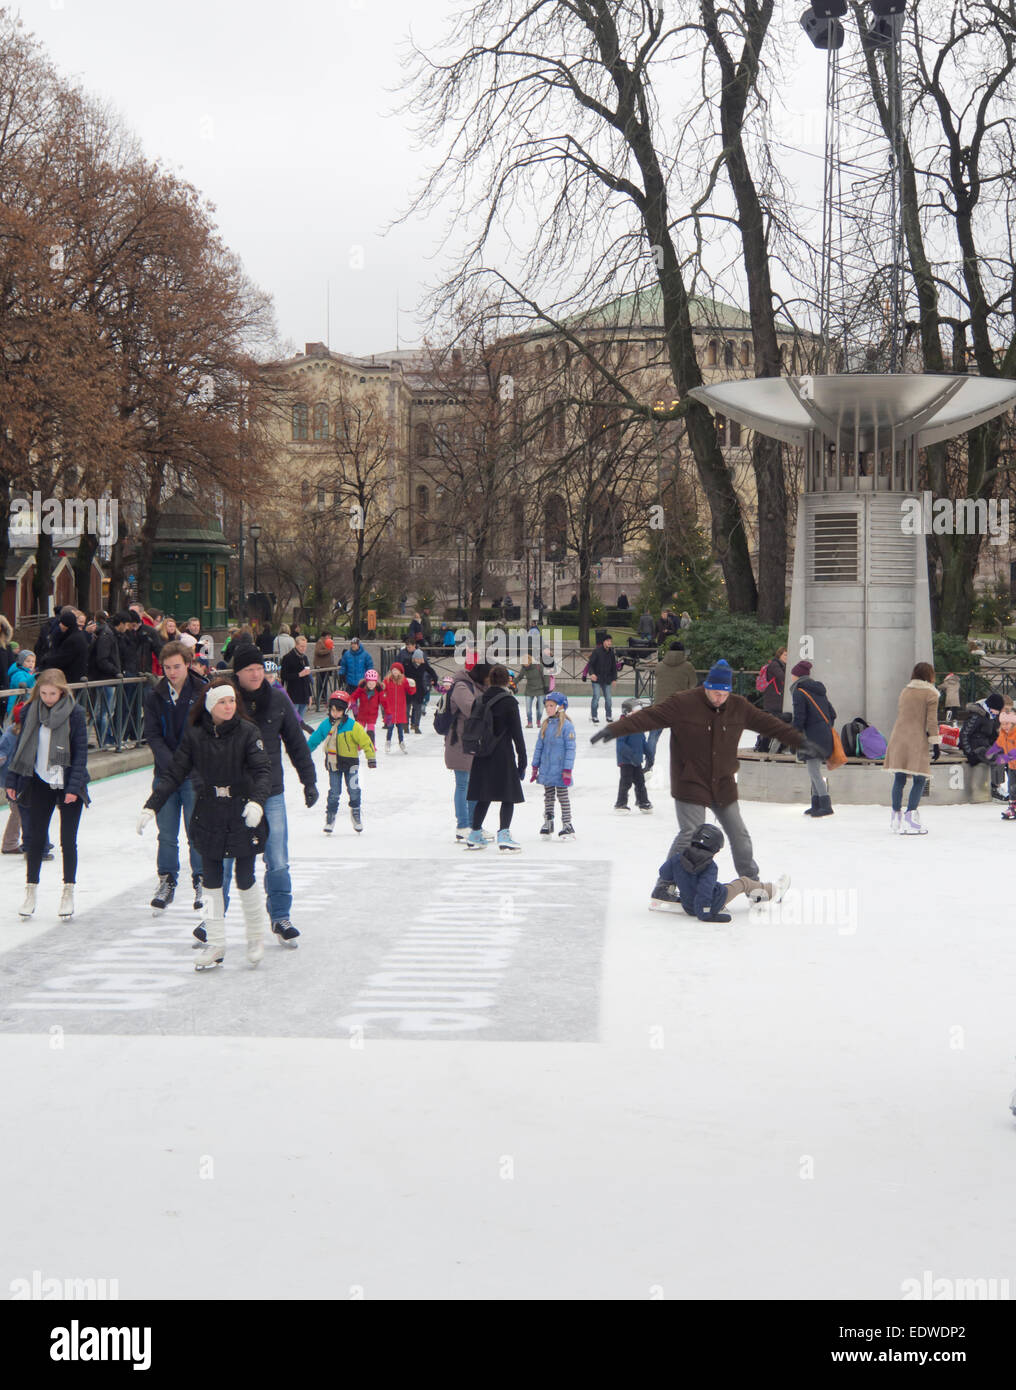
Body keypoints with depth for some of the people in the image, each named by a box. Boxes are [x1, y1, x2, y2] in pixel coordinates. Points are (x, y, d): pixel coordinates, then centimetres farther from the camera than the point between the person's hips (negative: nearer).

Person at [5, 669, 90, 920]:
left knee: (68, 840, 3)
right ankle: (30, 892, 14)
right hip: (40, 783, 3)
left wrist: (74, 786, -15)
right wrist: (12, 781, 4)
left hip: (68, 785, -3)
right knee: (35, 837, 4)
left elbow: (80, 752, -10)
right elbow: (21, 747, 7)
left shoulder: (74, 713, -10)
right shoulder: (32, 711, 0)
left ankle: (68, 894, 14)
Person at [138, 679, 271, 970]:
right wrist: (151, 806, -7)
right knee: (212, 881, 6)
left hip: (243, 814, -2)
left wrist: (257, 801, -35)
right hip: (208, 815, 3)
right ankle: (215, 944, 16)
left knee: (245, 878, 2)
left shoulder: (247, 731, -9)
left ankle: (256, 937, 24)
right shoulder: (194, 735, -2)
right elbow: (174, 774, 1)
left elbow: (263, 770, -17)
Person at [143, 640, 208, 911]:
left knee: (197, 833, 1)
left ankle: (202, 882, 13)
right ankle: (167, 881, 19)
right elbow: (152, 735, -1)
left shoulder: (203, 693, -4)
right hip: (165, 774, 2)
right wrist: (170, 764, -14)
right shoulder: (154, 696, 3)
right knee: (166, 834, 7)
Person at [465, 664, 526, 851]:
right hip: (503, 756, -5)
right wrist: (522, 760, -3)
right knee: (508, 797, 0)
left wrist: (473, 749, 21)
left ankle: (475, 835, 18)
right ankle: (503, 835, -10)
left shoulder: (479, 701, 5)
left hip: (482, 757, 5)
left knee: (483, 797, 14)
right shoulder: (509, 702, -9)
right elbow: (517, 733, -8)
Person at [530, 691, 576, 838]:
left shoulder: (566, 725, -12)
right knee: (548, 796, 14)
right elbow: (539, 746, 13)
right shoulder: (545, 725, 7)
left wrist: (567, 770, -16)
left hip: (559, 770, -6)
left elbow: (570, 748, -13)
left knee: (562, 795, 2)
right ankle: (548, 822, 24)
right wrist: (535, 766, 13)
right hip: (546, 769, 6)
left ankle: (567, 824, 9)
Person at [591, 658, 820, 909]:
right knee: (689, 834, -13)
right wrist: (613, 729, -28)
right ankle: (664, 887, -4)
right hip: (690, 785, -5)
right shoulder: (683, 704, -13)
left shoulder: (739, 707, 1)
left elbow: (770, 724, 11)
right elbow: (648, 717, -18)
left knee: (739, 835, 11)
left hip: (723, 786, 5)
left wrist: (801, 742, 13)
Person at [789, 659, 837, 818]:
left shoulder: (799, 692, -8)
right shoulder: (819, 691, 17)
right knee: (814, 770, 16)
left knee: (814, 771, -8)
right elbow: (832, 714, 17)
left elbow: (799, 718, -14)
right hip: (826, 736, 8)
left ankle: (826, 805, -16)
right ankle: (816, 804, 17)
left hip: (813, 736, -8)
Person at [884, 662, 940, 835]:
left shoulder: (904, 691, 15)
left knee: (899, 779, 9)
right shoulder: (931, 694, -3)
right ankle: (910, 815, -13)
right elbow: (932, 721, -8)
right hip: (918, 741, -6)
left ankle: (896, 815, 13)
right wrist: (934, 743, -5)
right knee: (920, 779, -2)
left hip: (898, 739, 6)